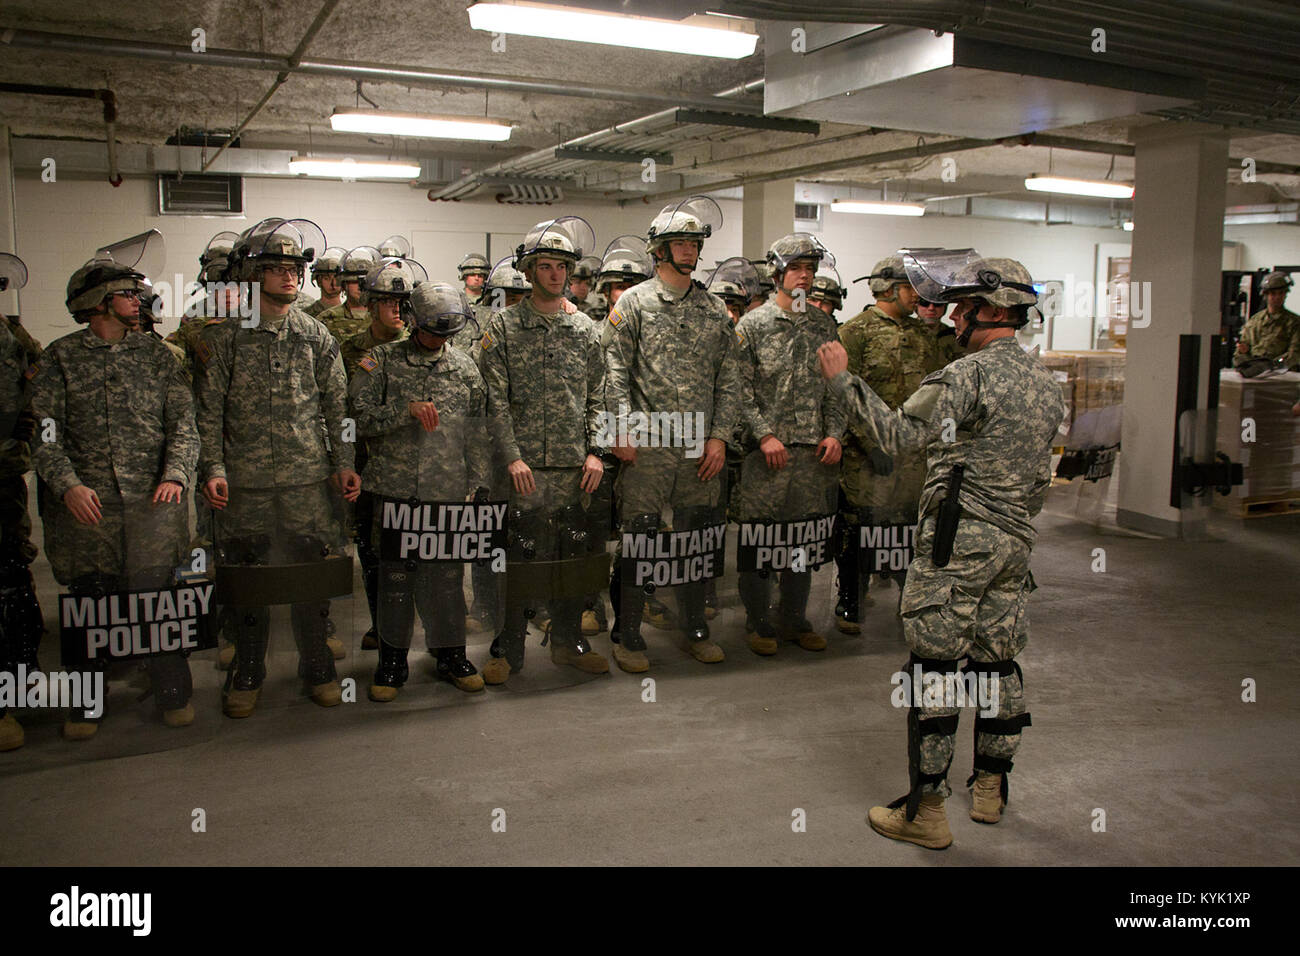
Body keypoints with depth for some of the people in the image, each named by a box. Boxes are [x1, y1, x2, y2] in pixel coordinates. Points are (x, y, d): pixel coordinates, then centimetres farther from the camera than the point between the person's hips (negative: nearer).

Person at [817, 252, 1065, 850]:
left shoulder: (969, 373, -14)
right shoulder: (1046, 382, 13)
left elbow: (898, 435, -21)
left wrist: (842, 379, -16)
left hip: (958, 538, -8)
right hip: (1015, 542, 8)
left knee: (935, 667, -3)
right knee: (998, 661, 16)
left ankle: (925, 810, 2)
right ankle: (990, 790, 28)